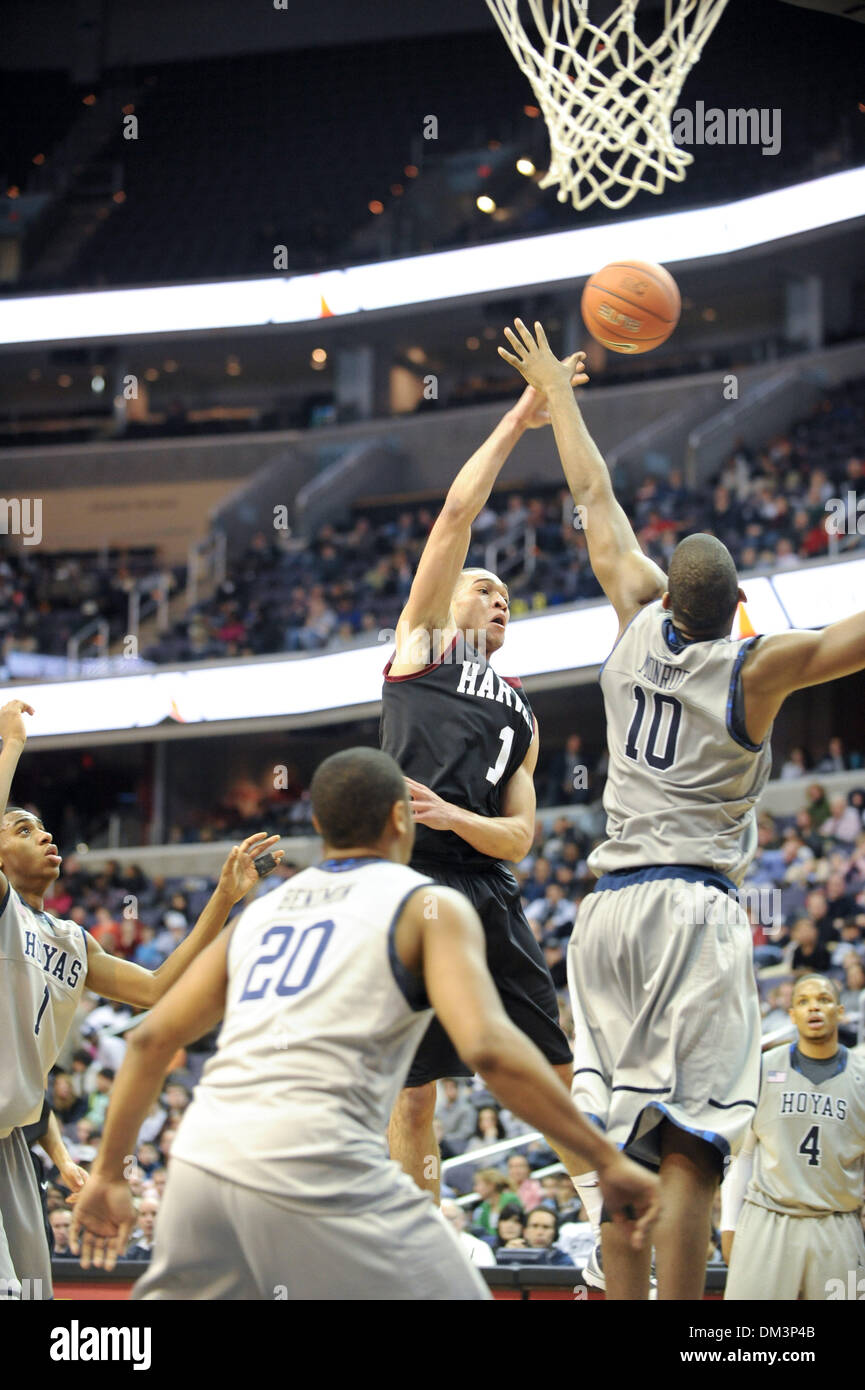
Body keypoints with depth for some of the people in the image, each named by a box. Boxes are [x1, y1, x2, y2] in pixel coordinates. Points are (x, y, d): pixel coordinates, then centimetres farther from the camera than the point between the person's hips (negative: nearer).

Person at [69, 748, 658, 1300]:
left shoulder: (262, 910, 24)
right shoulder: (431, 906, 6)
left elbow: (151, 1039, 22)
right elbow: (488, 1046, -10)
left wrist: (108, 1175, 29)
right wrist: (607, 1157, -6)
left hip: (202, 1158, 6)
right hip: (317, 1167, -6)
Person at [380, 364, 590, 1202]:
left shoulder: (521, 712, 26)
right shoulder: (421, 640, 14)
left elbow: (520, 835, 14)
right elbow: (457, 512, 5)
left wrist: (453, 816, -6)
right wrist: (516, 421, 8)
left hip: (486, 890, 5)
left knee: (555, 1072, 3)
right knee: (412, 1092, -2)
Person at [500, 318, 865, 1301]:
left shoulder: (641, 625, 7)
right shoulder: (756, 671, -5)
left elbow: (596, 501, 19)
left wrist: (556, 393, 31)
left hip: (609, 907, 5)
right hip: (694, 907, -5)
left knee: (624, 1141, 5)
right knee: (691, 1145, -11)